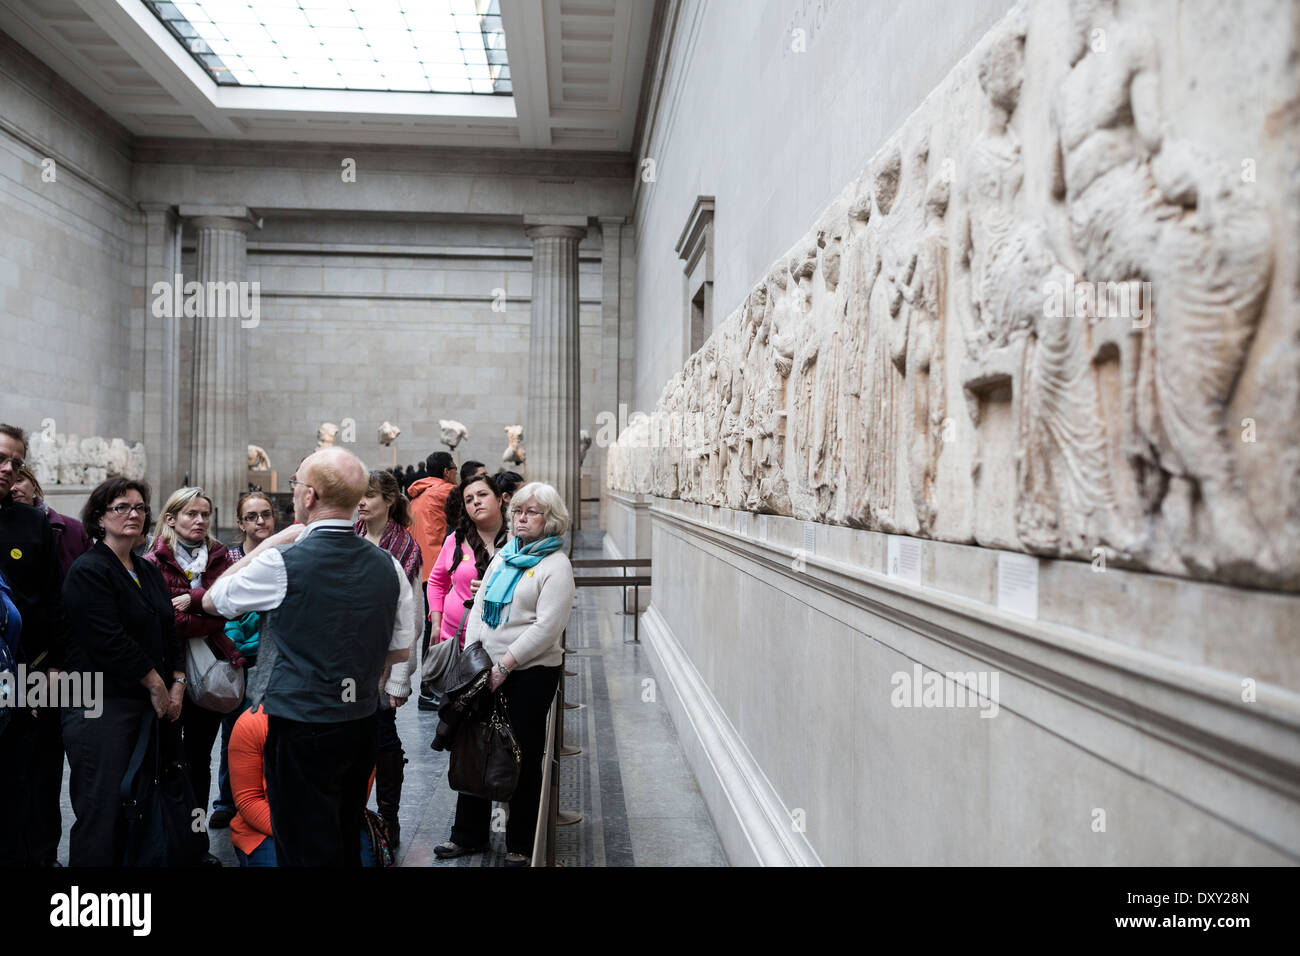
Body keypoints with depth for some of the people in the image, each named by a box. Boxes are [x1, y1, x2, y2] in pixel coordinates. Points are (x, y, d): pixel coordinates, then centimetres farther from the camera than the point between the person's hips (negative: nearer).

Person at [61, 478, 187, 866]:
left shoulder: (149, 571, 15)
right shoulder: (88, 571, -9)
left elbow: (169, 631, 15)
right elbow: (110, 640, -16)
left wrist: (177, 685, 3)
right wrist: (156, 684, -11)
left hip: (148, 704, 7)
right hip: (101, 707, -7)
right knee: (103, 807, -3)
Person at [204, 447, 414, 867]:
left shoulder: (282, 563, -16)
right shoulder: (388, 566, -2)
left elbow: (212, 600, 3)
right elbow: (400, 651, 8)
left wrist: (266, 545, 7)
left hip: (302, 728, -5)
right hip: (361, 725, 5)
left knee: (306, 852, 7)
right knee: (346, 846, 21)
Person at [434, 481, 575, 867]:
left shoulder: (556, 564, -10)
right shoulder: (503, 556, 11)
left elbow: (547, 627, -17)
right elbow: (479, 605, 12)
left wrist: (504, 664, -18)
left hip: (531, 673, -6)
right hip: (488, 670, 6)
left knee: (524, 757, 5)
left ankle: (520, 845, 21)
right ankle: (469, 834, 29)